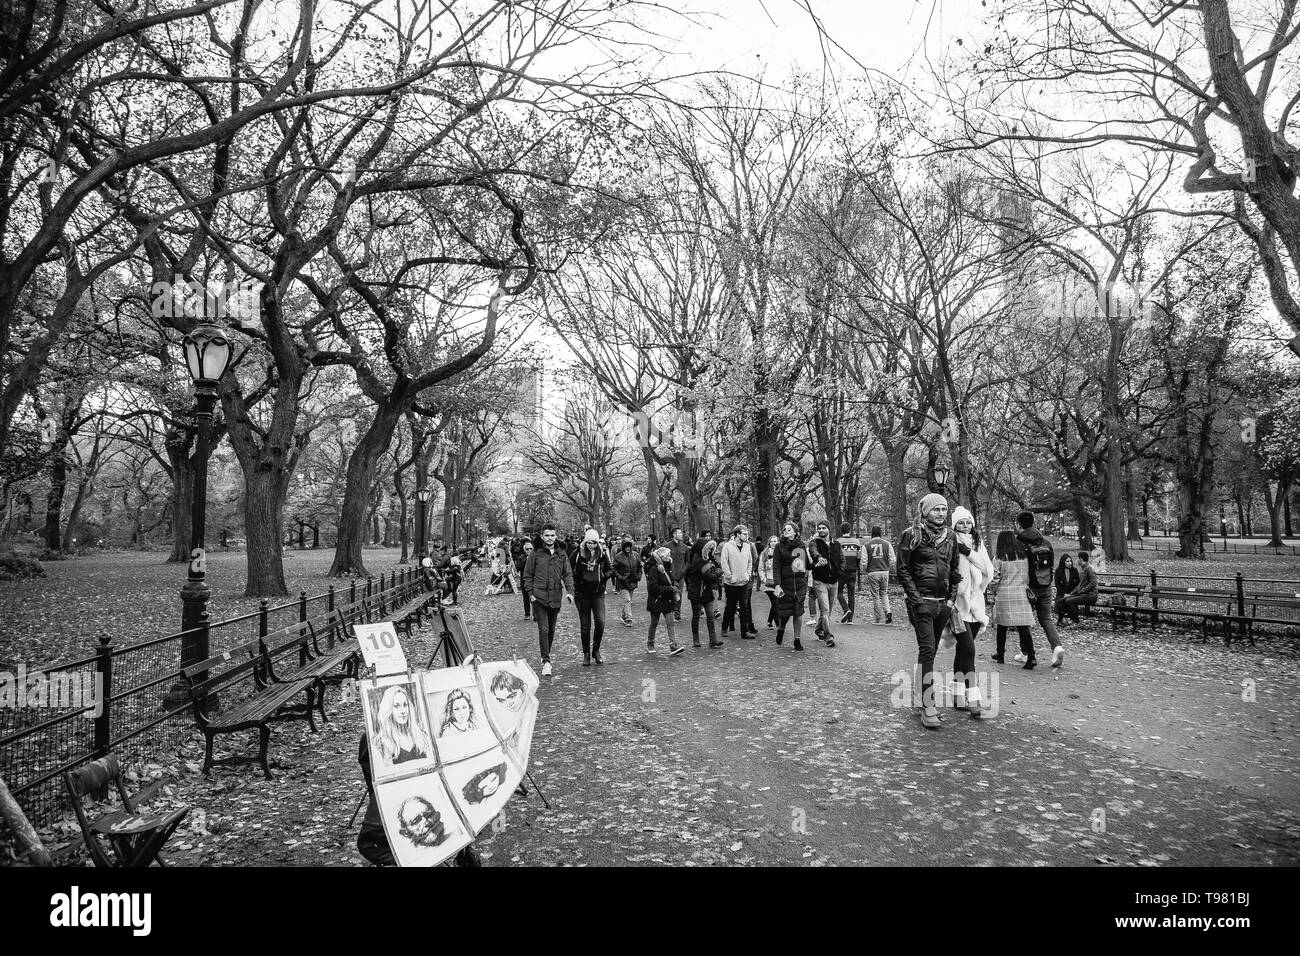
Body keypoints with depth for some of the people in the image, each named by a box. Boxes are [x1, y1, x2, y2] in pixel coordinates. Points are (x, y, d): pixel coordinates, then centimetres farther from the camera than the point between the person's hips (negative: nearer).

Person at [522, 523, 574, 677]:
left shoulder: (561, 554, 7)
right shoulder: (535, 553, -1)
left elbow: (567, 574, 8)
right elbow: (527, 575, 3)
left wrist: (570, 591, -6)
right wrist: (531, 593, -5)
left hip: (556, 597, 3)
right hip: (539, 596, -3)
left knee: (551, 630, 13)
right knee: (543, 629, -10)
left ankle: (546, 657, 30)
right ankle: (546, 662, -9)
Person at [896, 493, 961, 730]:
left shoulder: (950, 536, 10)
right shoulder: (912, 535, -6)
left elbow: (955, 569, 16)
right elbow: (903, 570, -7)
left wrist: (951, 598, 6)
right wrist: (916, 599, -12)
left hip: (943, 602, 6)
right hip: (921, 601, -6)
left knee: (930, 650, 12)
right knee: (927, 649, -12)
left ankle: (923, 694, 24)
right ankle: (927, 706, -12)